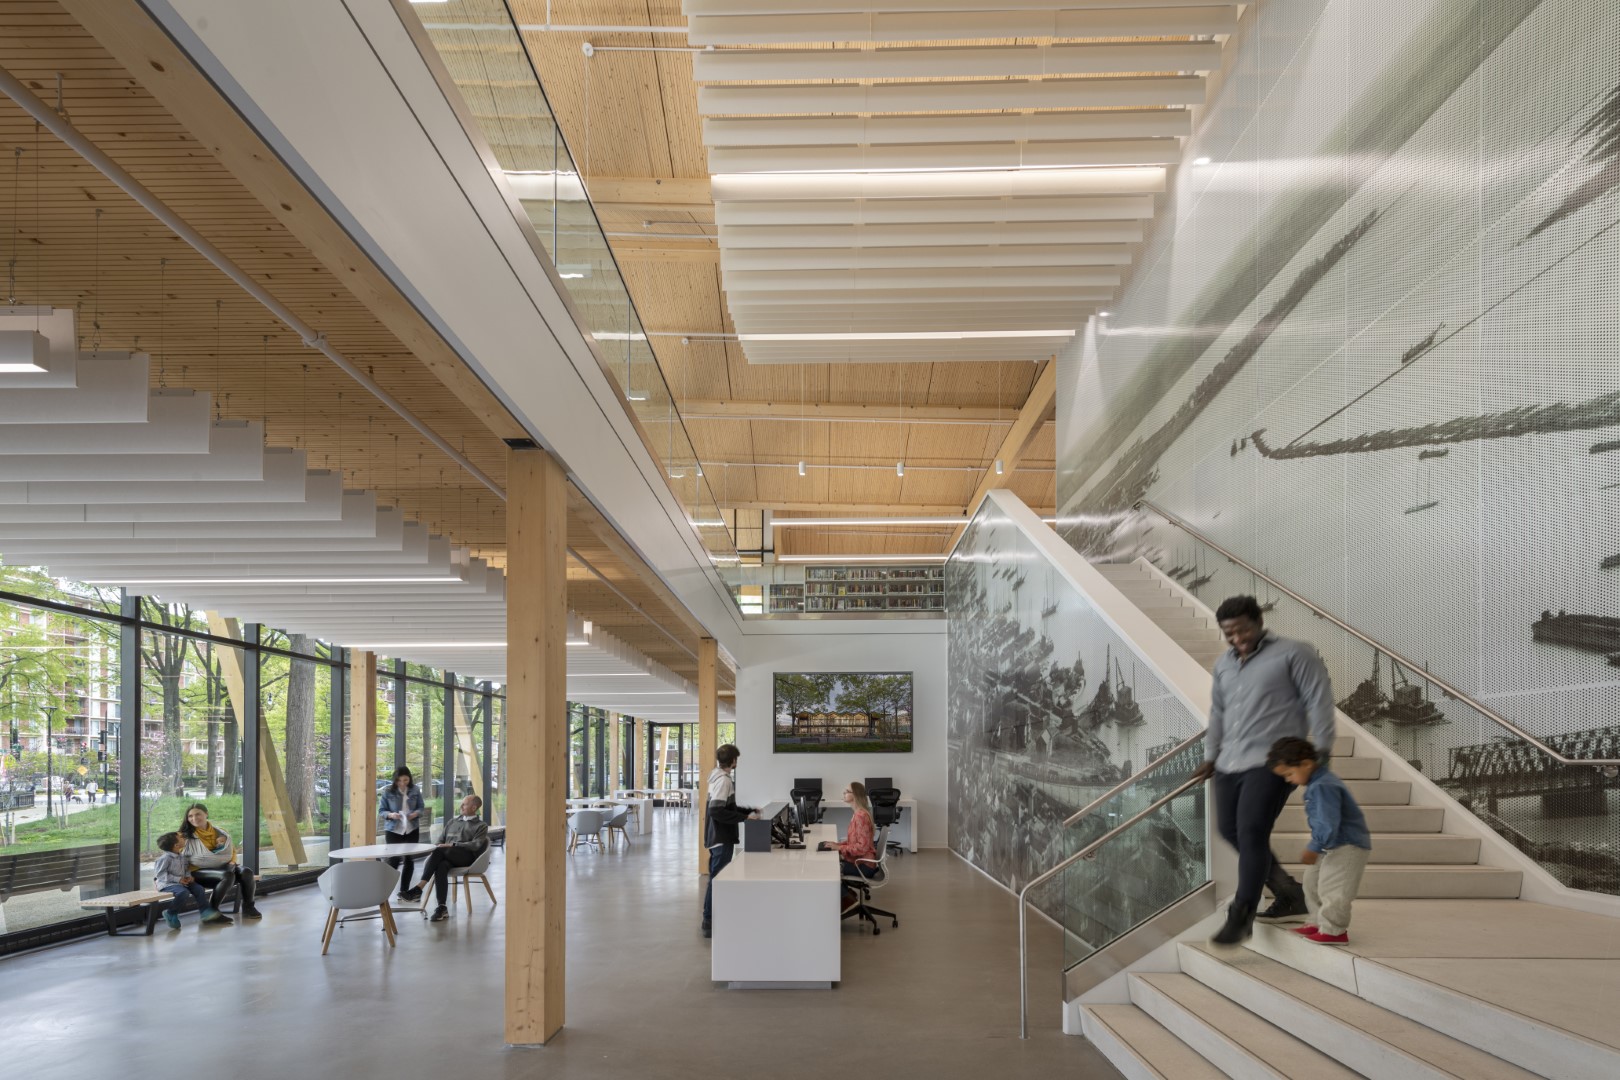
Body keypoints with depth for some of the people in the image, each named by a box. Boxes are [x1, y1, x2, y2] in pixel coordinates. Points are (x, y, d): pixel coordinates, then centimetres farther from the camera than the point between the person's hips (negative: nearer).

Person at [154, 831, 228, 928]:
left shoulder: (182, 857, 12)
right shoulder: (165, 858, -15)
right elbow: (160, 874, -18)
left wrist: (188, 877, -1)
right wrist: (178, 879, -23)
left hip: (181, 882, 9)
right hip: (167, 884, -8)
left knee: (199, 889, -5)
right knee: (183, 892, -33)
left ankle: (206, 912, 1)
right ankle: (170, 913, -15)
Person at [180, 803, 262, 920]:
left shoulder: (219, 832, 12)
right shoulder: (186, 836, -2)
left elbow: (231, 851, 19)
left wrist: (232, 862, -6)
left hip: (221, 868, 5)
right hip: (199, 871, -5)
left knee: (246, 872, -23)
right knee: (228, 875, -34)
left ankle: (248, 907, -10)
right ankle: (211, 910, -21)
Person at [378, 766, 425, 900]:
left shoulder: (415, 790, 0)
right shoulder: (387, 791, -8)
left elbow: (421, 807, 6)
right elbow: (381, 810, -3)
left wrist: (416, 813, -16)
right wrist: (390, 815, -23)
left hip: (412, 830, 3)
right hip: (393, 830, -3)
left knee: (409, 860, 7)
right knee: (394, 859, -7)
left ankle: (404, 891, 18)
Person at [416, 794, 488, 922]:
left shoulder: (481, 826, 12)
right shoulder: (453, 821, 29)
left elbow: (476, 845, -4)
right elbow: (441, 839, 26)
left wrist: (453, 845, -15)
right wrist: (439, 846, 0)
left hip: (467, 858, -4)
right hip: (448, 856, 4)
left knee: (439, 851, -34)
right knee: (441, 866, -36)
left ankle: (419, 888, -39)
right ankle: (442, 908, -41)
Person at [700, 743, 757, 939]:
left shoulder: (719, 777, 11)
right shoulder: (724, 780, -18)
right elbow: (716, 811, -28)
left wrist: (749, 810, 15)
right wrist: (744, 818, -26)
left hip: (718, 837, 10)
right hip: (721, 838, -10)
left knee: (716, 878, 16)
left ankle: (712, 920, 24)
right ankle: (710, 923, 1)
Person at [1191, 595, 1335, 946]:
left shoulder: (1293, 653, -4)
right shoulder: (1223, 664, 17)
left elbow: (1319, 700, -7)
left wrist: (1321, 749, -12)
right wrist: (1211, 755, 19)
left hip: (1270, 761, -8)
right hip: (1231, 763, 8)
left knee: (1251, 833, -14)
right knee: (1230, 830, 10)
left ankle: (1241, 917, -6)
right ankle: (1289, 893, 26)